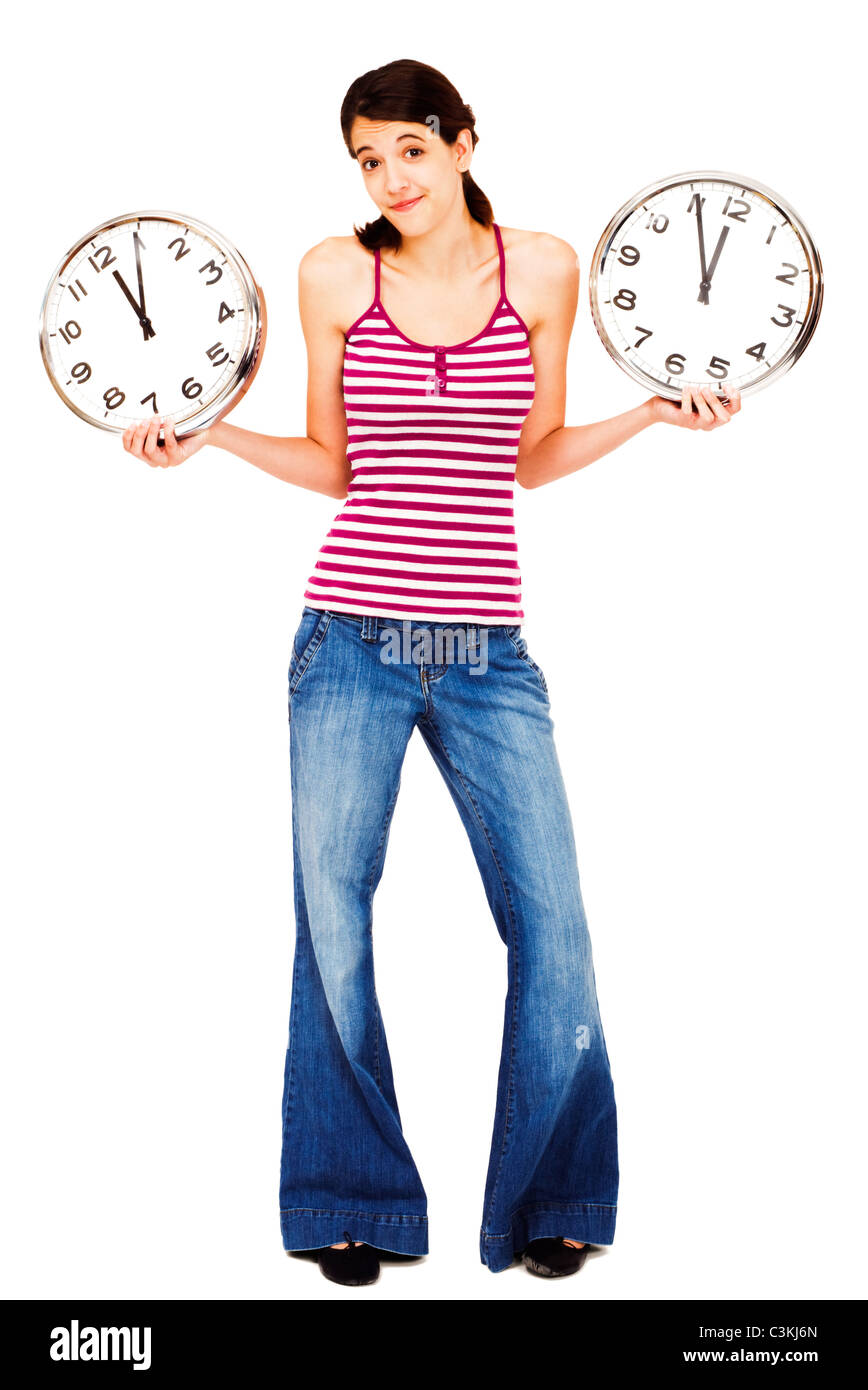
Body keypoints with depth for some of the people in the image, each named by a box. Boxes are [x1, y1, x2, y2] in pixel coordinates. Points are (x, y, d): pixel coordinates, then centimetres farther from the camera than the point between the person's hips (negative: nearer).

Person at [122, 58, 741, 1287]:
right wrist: (209, 434, -2)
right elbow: (334, 464, 11)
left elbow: (530, 459, 13)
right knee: (332, 918, 4)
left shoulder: (542, 270, 5)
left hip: (486, 651, 1)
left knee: (552, 924, 0)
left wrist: (655, 414, 2)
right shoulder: (335, 274, 3)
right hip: (353, 638, 0)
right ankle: (351, 1202, 22)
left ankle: (552, 1201, 20)